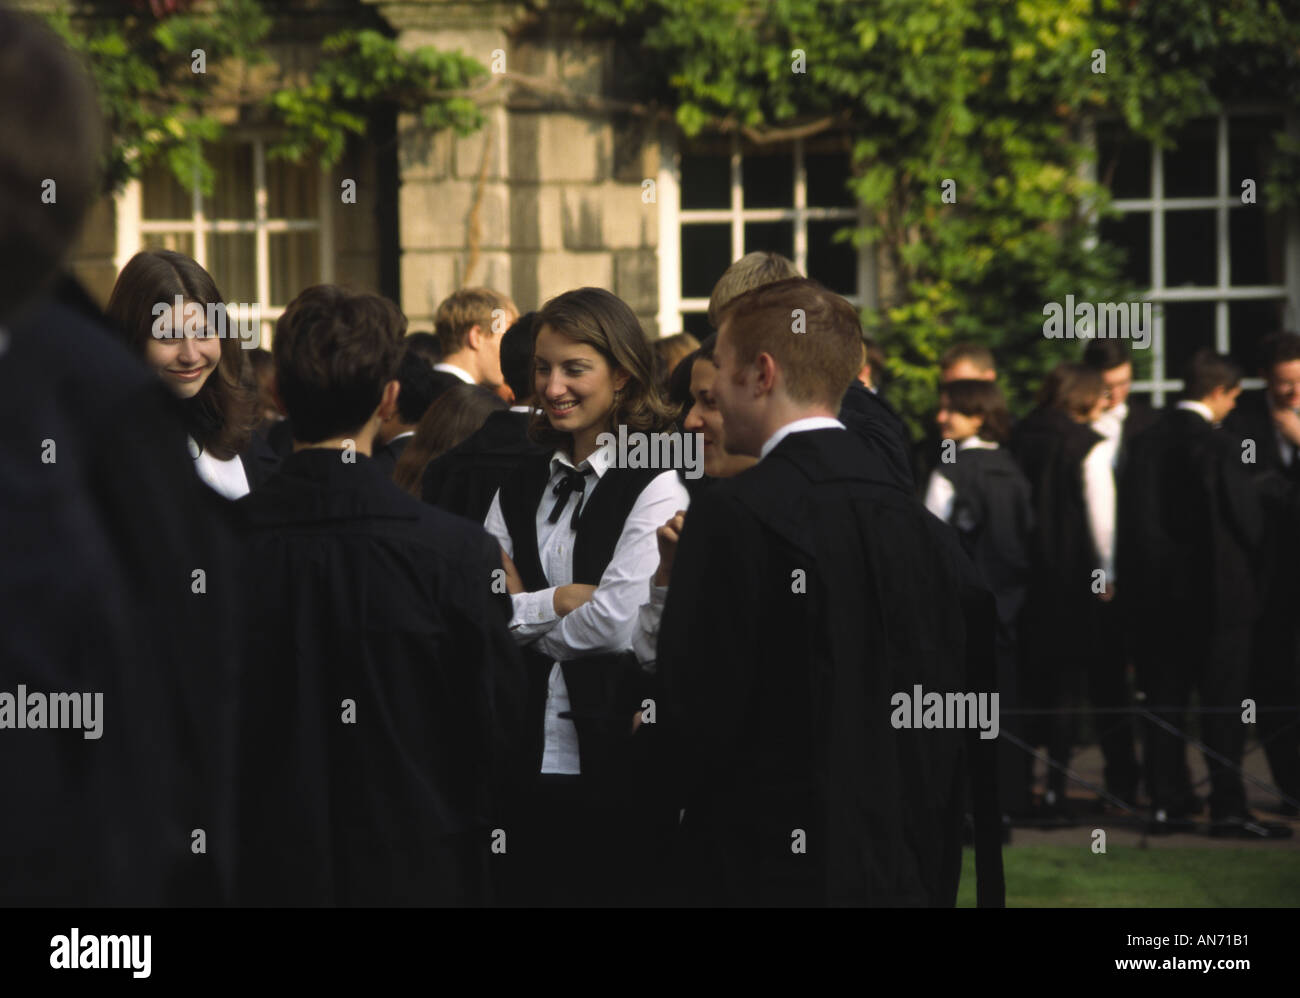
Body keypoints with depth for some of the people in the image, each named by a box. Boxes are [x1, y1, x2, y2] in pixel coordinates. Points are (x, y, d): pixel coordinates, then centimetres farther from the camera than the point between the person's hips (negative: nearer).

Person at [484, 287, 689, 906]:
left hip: (614, 763, -5)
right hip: (527, 756, 6)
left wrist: (523, 615, 0)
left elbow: (618, 623, -14)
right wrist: (556, 602, -11)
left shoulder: (656, 487, -7)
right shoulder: (521, 487, 13)